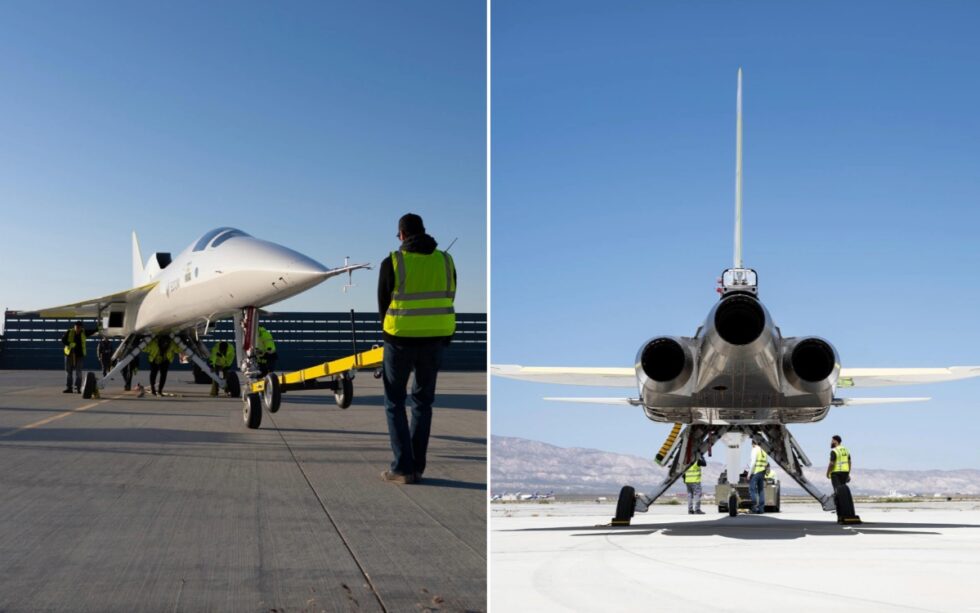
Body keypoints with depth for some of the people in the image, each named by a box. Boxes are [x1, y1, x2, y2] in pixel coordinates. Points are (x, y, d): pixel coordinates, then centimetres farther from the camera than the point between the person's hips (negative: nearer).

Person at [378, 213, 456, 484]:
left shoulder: (392, 263, -9)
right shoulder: (445, 261, 2)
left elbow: (383, 304, -1)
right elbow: (448, 302, 6)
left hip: (401, 340, -3)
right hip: (434, 340, 4)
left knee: (395, 401, 8)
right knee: (423, 401, 15)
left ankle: (403, 468, 2)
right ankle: (417, 466, 16)